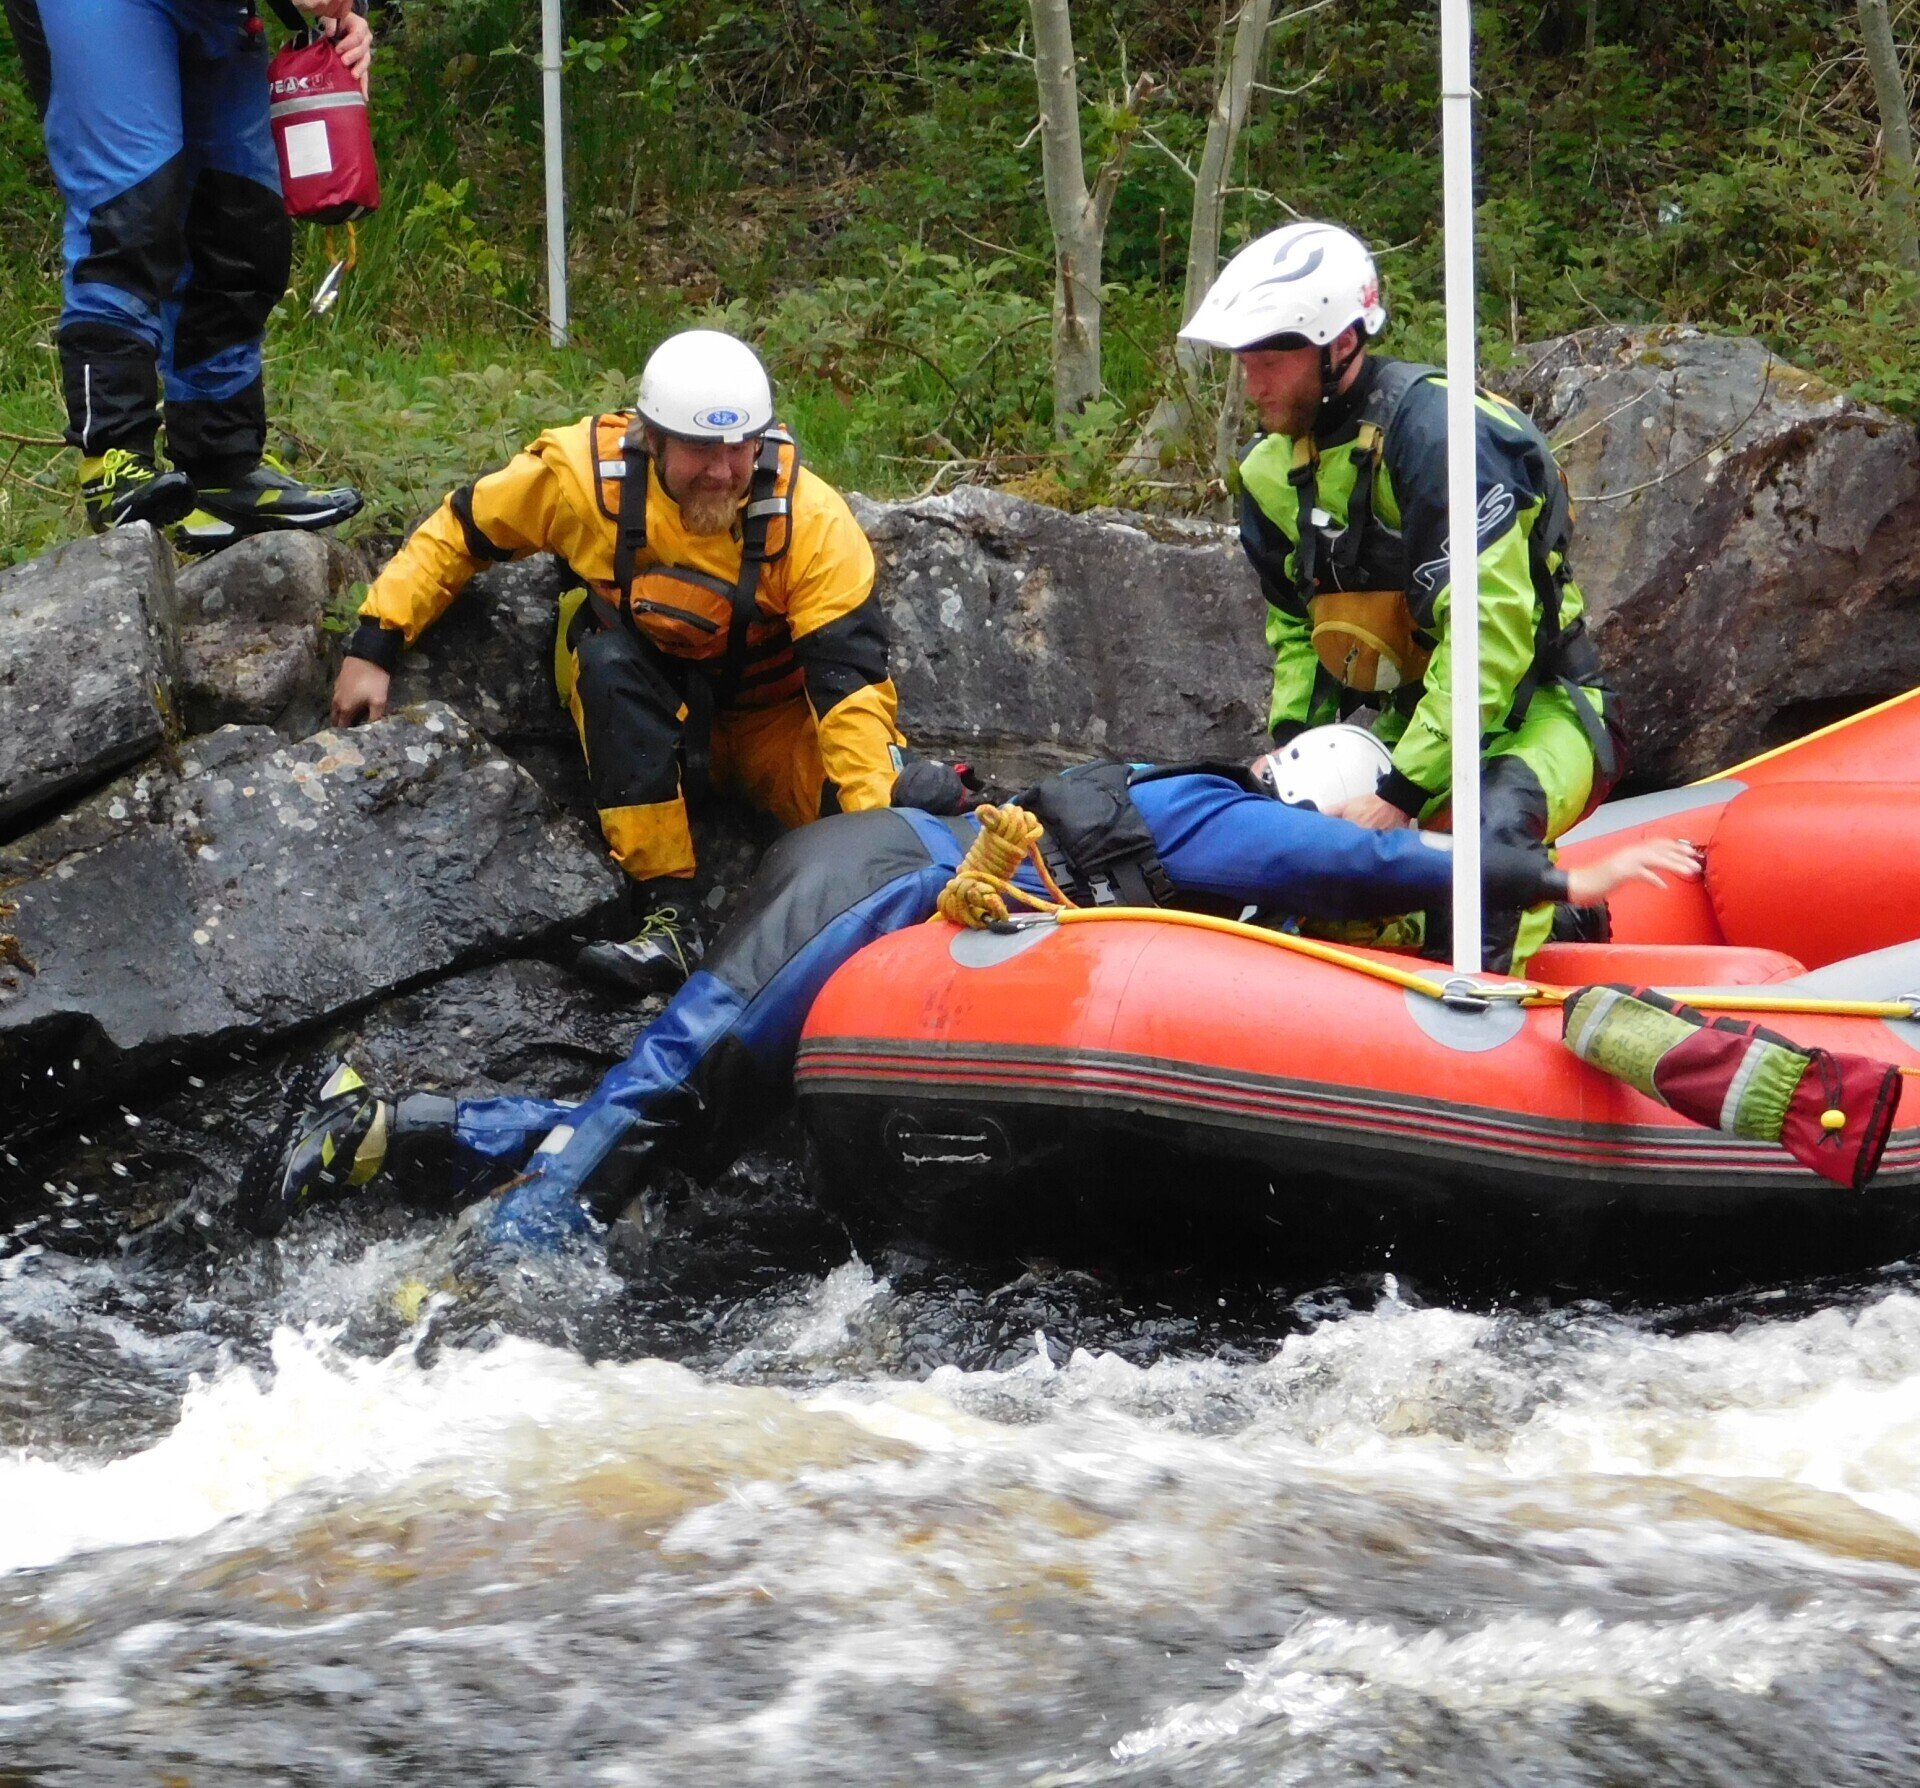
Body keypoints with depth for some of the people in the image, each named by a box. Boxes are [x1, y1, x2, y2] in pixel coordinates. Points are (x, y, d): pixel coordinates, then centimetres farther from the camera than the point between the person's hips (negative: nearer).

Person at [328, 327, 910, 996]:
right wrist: (373, 649, -10)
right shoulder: (584, 471, -21)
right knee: (610, 657, -37)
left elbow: (850, 676, -27)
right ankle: (665, 913, -38)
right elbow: (458, 532, -6)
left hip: (771, 716, -2)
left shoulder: (812, 519, -24)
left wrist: (871, 817, -37)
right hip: (638, 710, 2)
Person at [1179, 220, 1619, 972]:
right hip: (1401, 715, 9)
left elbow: (1493, 633, -29)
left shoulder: (1437, 430, -24)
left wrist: (1403, 792, -30)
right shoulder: (1276, 471, 3)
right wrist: (1291, 743, -3)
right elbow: (1295, 627, 16)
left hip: (1533, 711, -9)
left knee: (1489, 823, -38)